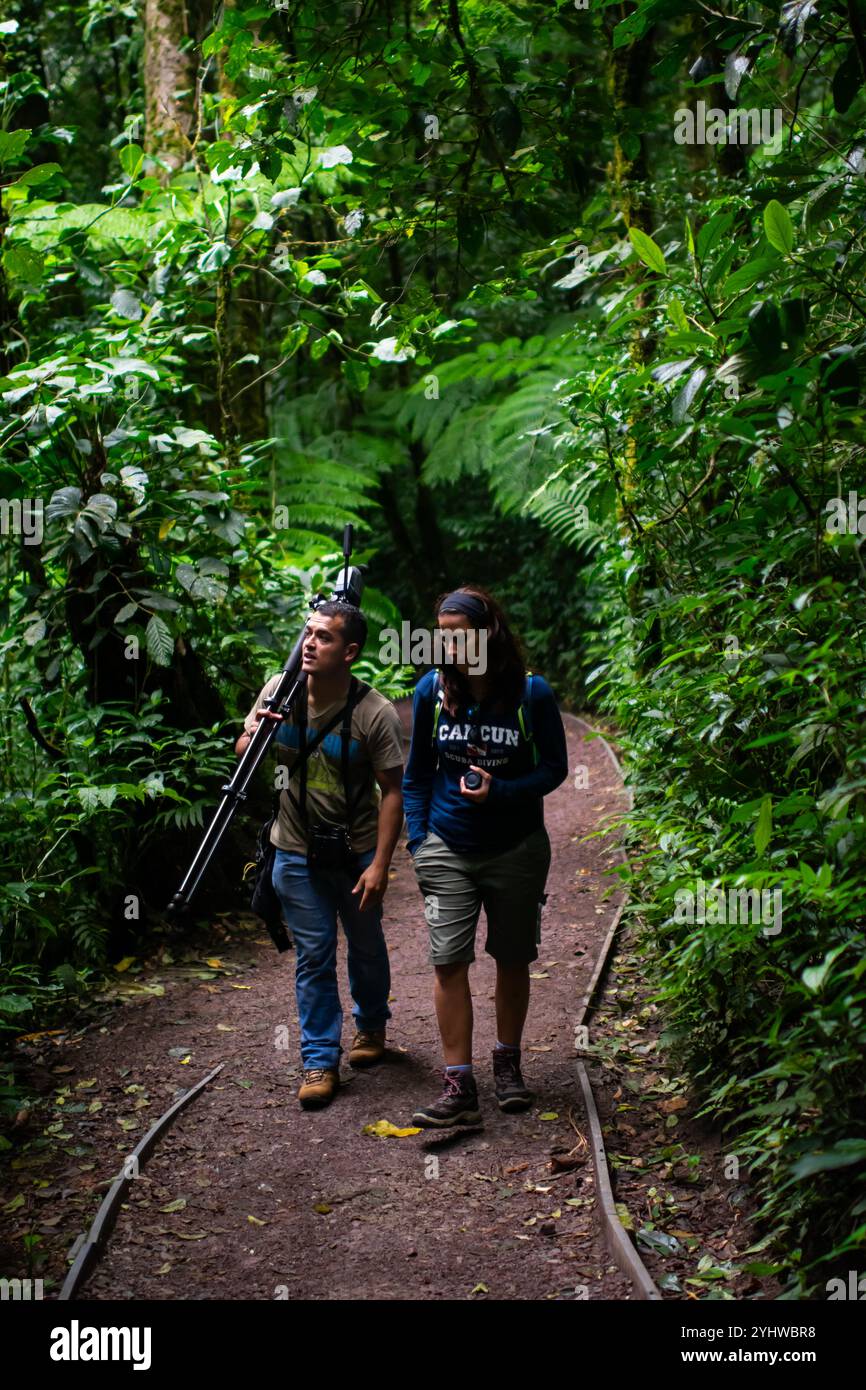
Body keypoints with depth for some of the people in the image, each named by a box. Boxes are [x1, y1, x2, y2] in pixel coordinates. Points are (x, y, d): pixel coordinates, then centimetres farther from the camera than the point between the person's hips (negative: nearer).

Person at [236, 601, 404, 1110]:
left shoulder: (375, 713, -18)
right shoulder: (280, 690, -8)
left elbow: (392, 791, -14)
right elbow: (243, 755, 4)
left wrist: (380, 865, -17)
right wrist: (254, 735, -20)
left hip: (357, 852, -2)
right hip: (297, 853, 2)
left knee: (366, 946, 16)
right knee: (314, 955, 5)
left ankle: (371, 1026, 41)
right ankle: (320, 1060, 14)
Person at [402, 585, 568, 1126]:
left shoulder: (531, 693, -10)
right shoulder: (432, 691, -3)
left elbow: (554, 768, -3)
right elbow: (417, 774, 7)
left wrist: (498, 791, -19)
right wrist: (418, 840, 0)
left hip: (517, 851, -1)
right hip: (448, 852, 1)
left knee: (513, 960, 11)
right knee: (449, 961, -6)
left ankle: (509, 1063, 31)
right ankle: (459, 1088, -2)